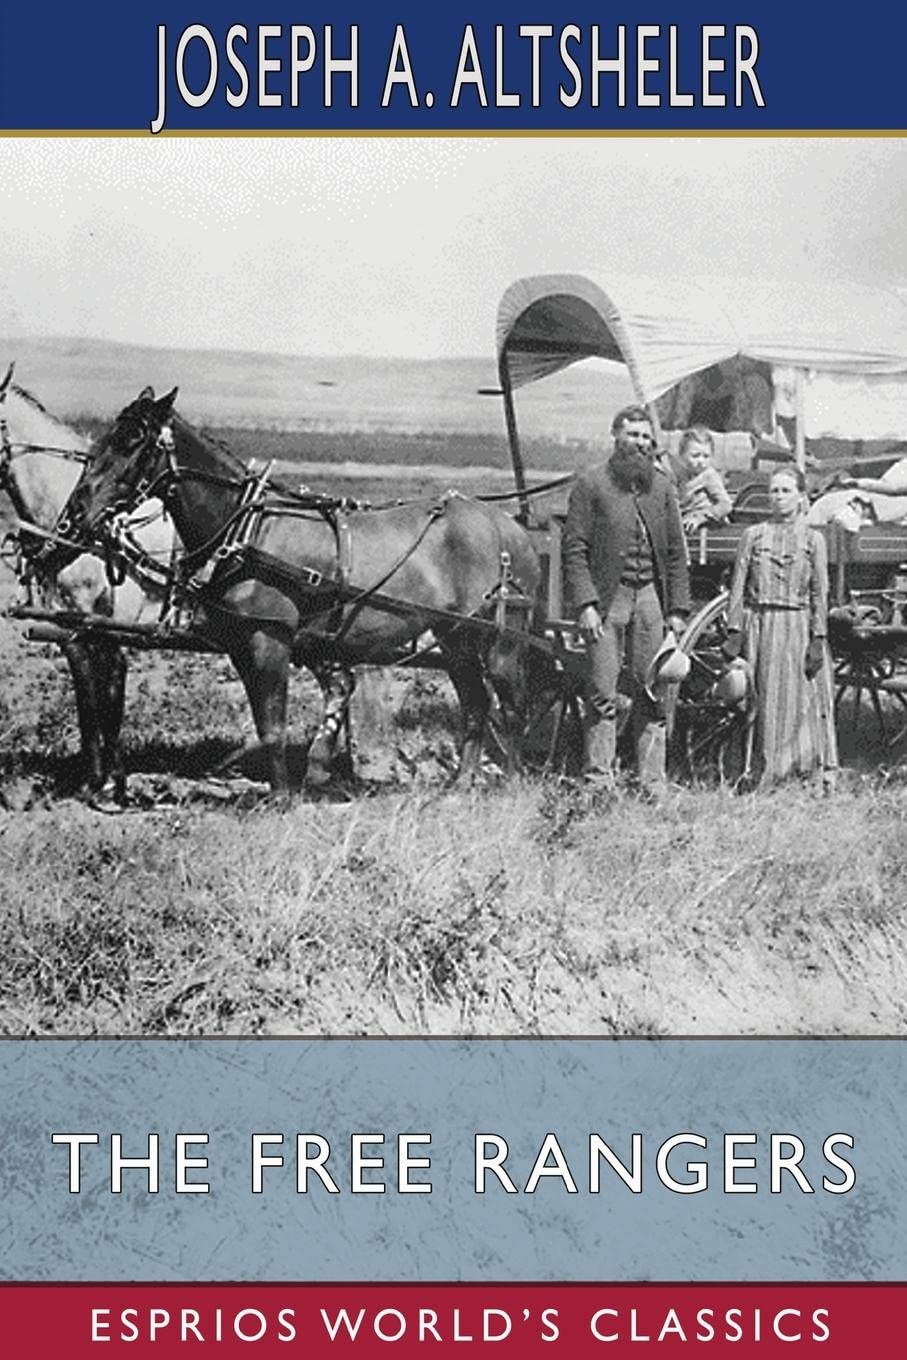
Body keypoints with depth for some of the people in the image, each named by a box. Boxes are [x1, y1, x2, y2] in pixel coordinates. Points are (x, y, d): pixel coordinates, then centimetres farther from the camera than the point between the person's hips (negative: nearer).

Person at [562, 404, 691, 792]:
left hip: (650, 597, 4)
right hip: (606, 597, -4)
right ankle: (599, 781, 2)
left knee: (653, 694, 5)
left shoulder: (661, 485, 12)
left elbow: (676, 552, 13)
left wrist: (677, 609, 7)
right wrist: (585, 604, -13)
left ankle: (652, 783, 10)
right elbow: (574, 549, -5)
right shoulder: (590, 483, -1)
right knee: (603, 695, -3)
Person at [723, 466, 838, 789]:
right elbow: (738, 586, 4)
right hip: (759, 626, 1)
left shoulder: (812, 539, 5)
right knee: (760, 701, 2)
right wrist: (734, 633, -3)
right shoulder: (753, 535, 6)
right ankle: (760, 774, 9)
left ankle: (823, 774, 4)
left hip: (797, 627, -1)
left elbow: (820, 594, 2)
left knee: (801, 701, -1)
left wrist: (817, 640, -6)